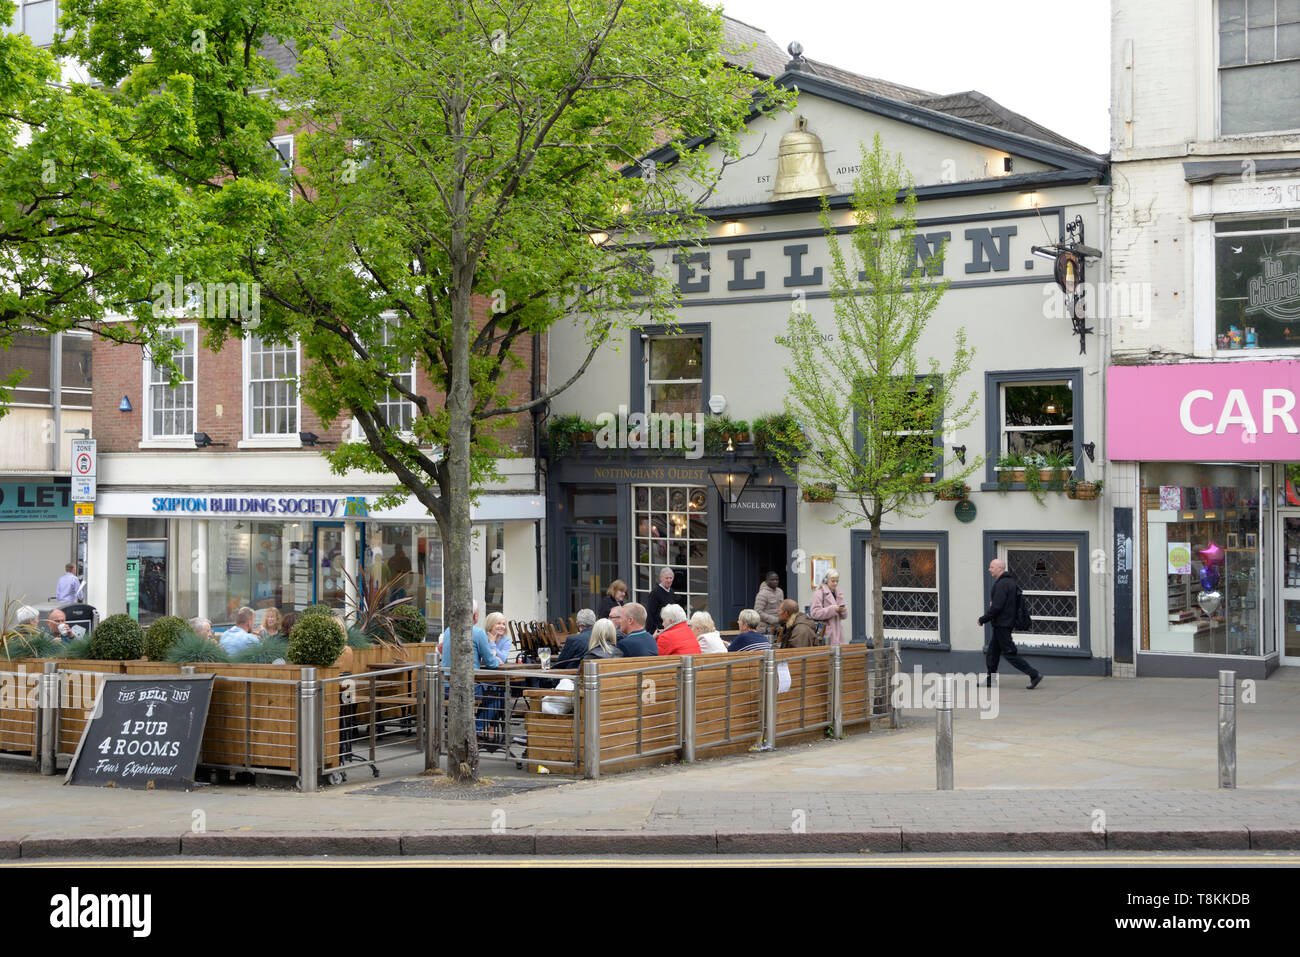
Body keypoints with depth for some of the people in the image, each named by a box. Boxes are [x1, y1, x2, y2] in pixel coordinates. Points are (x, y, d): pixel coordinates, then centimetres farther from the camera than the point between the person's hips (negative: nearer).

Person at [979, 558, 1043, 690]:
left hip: (1002, 624, -10)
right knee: (993, 651, 15)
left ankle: (1035, 674, -8)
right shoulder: (1012, 581, 13)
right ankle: (991, 680, 19)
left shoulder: (1001, 584, -19)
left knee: (1009, 653, -7)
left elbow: (996, 607, -24)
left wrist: (983, 619, -12)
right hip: (1008, 621, 10)